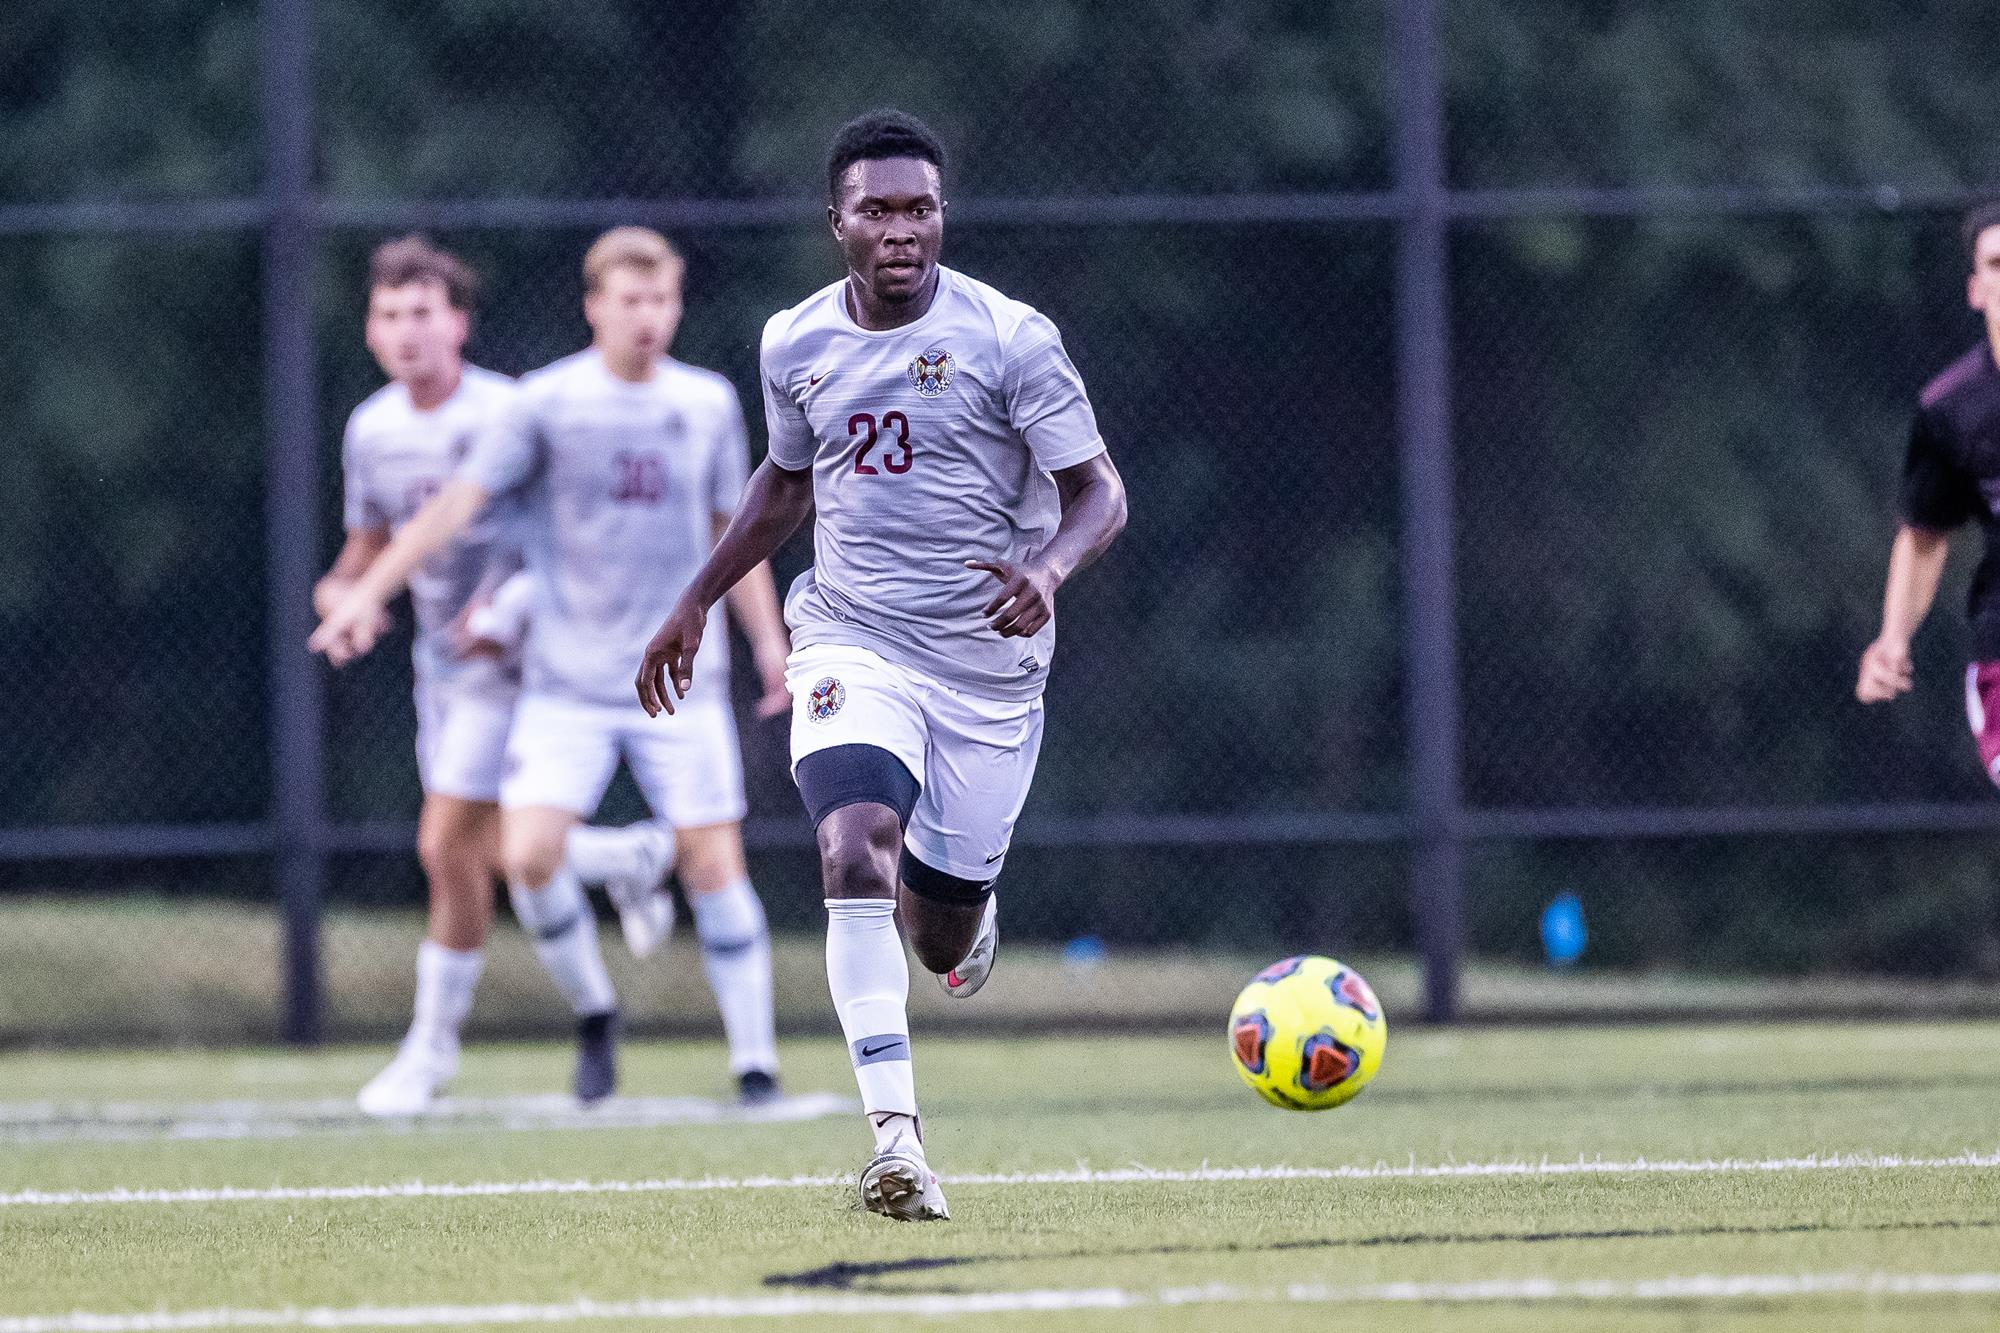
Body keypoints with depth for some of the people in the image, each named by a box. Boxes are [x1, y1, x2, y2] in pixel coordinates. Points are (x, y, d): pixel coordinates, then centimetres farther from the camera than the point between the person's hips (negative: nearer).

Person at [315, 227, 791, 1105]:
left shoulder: (710, 405, 5)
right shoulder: (549, 402, -4)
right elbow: (458, 503, -6)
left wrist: (770, 641, 14)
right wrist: (368, 591, -13)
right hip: (566, 685, -2)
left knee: (713, 864, -5)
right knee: (530, 854, -15)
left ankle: (754, 1058, 5)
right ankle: (593, 1008, 10)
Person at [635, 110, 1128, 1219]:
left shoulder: (1009, 337, -10)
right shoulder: (795, 344, 2)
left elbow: (1098, 493, -9)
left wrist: (1049, 569, -29)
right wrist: (696, 602, 22)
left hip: (989, 661, -1)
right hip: (851, 644, 1)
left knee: (939, 934, 5)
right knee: (854, 853, -27)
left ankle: (965, 914, 47)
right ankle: (895, 1137, -29)